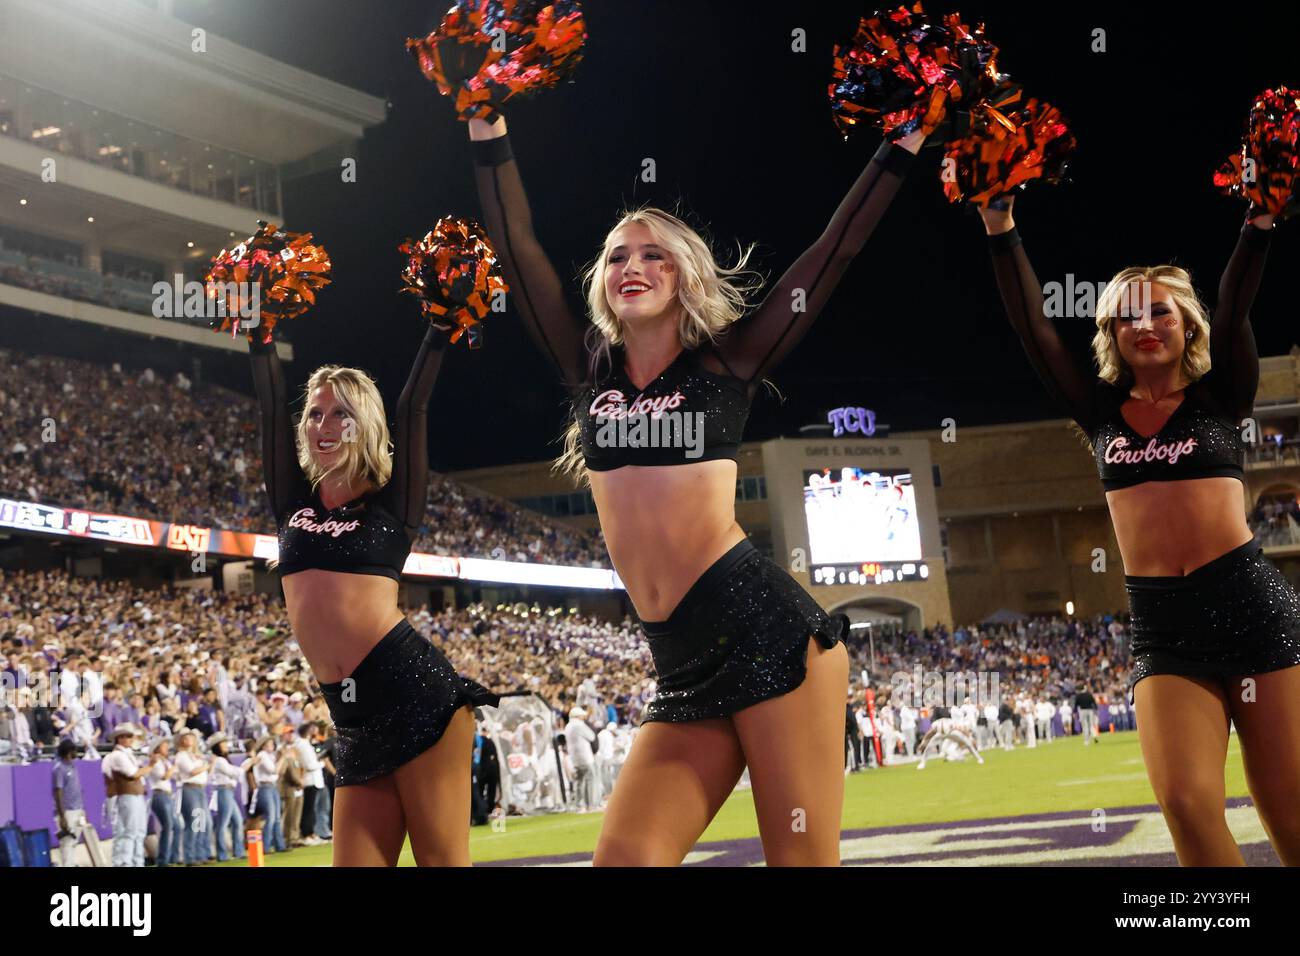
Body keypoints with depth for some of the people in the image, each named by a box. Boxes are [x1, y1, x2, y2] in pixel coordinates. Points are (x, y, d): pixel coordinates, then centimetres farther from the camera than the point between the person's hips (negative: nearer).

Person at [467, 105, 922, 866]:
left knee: (803, 860, -5)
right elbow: (519, 247, 13)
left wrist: (908, 139, 5)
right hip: (684, 669, 5)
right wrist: (489, 129, 10)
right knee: (625, 856, -10)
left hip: (768, 631, -4)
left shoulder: (725, 366, 5)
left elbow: (836, 250, 4)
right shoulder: (591, 373, 15)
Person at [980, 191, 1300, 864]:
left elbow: (1233, 311, -7)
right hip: (1159, 624, 2)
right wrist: (1001, 229, 0)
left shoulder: (1219, 398, 8)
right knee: (1186, 802, -15)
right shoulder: (1102, 412, 13)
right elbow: (1032, 327, 7)